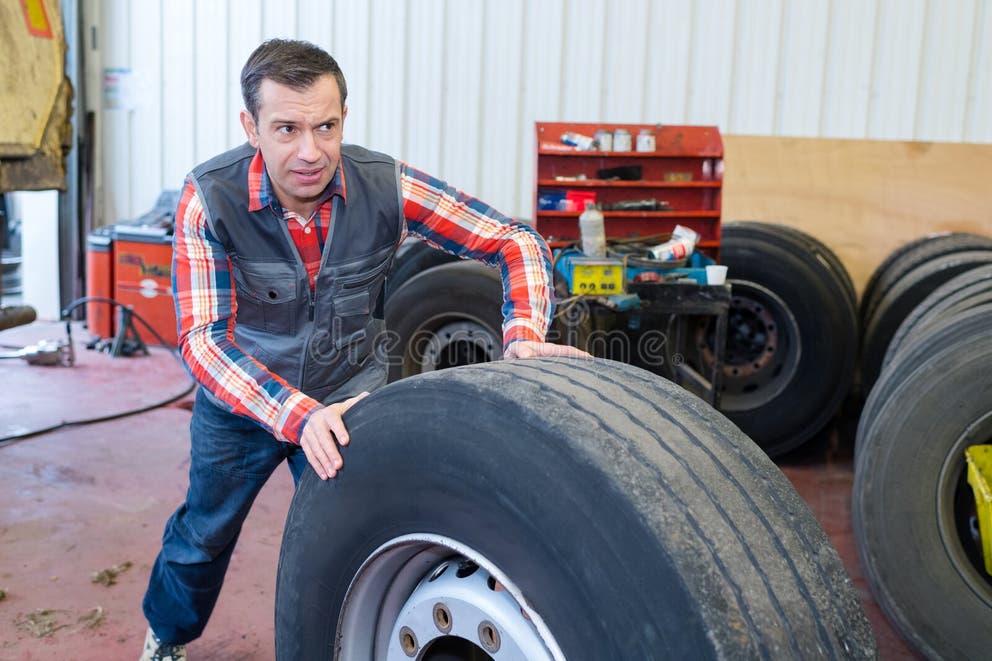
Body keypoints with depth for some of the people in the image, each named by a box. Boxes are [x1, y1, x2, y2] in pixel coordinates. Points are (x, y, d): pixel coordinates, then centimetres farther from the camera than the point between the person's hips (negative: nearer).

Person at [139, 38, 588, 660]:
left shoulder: (386, 186, -24)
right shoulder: (210, 199, -26)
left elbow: (517, 242, -19)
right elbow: (202, 338, -32)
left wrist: (525, 336, -38)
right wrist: (297, 417, -45)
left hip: (350, 397, 0)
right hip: (244, 400, 0)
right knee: (204, 531, 21)